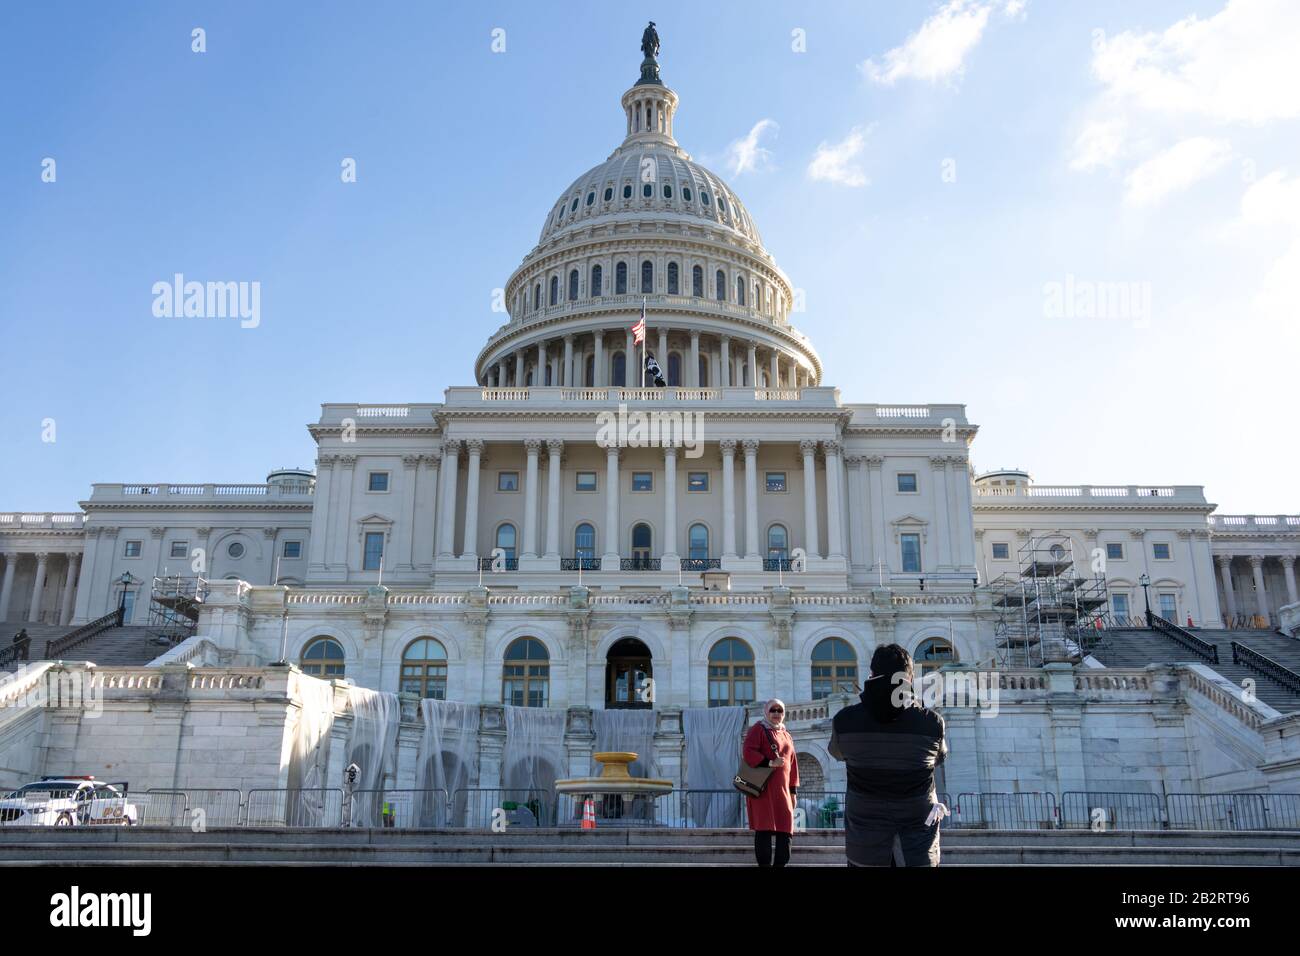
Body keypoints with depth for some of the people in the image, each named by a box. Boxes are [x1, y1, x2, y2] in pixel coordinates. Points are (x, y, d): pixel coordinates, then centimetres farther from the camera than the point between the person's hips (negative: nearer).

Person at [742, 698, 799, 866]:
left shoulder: (786, 735, 20)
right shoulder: (758, 729, 0)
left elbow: (793, 764, 20)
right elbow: (749, 752, -13)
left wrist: (793, 789, 14)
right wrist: (770, 763, -22)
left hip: (782, 788, 6)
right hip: (762, 787, -6)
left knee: (785, 828, 1)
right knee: (764, 827, -8)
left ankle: (781, 863, 7)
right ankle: (764, 863, -5)